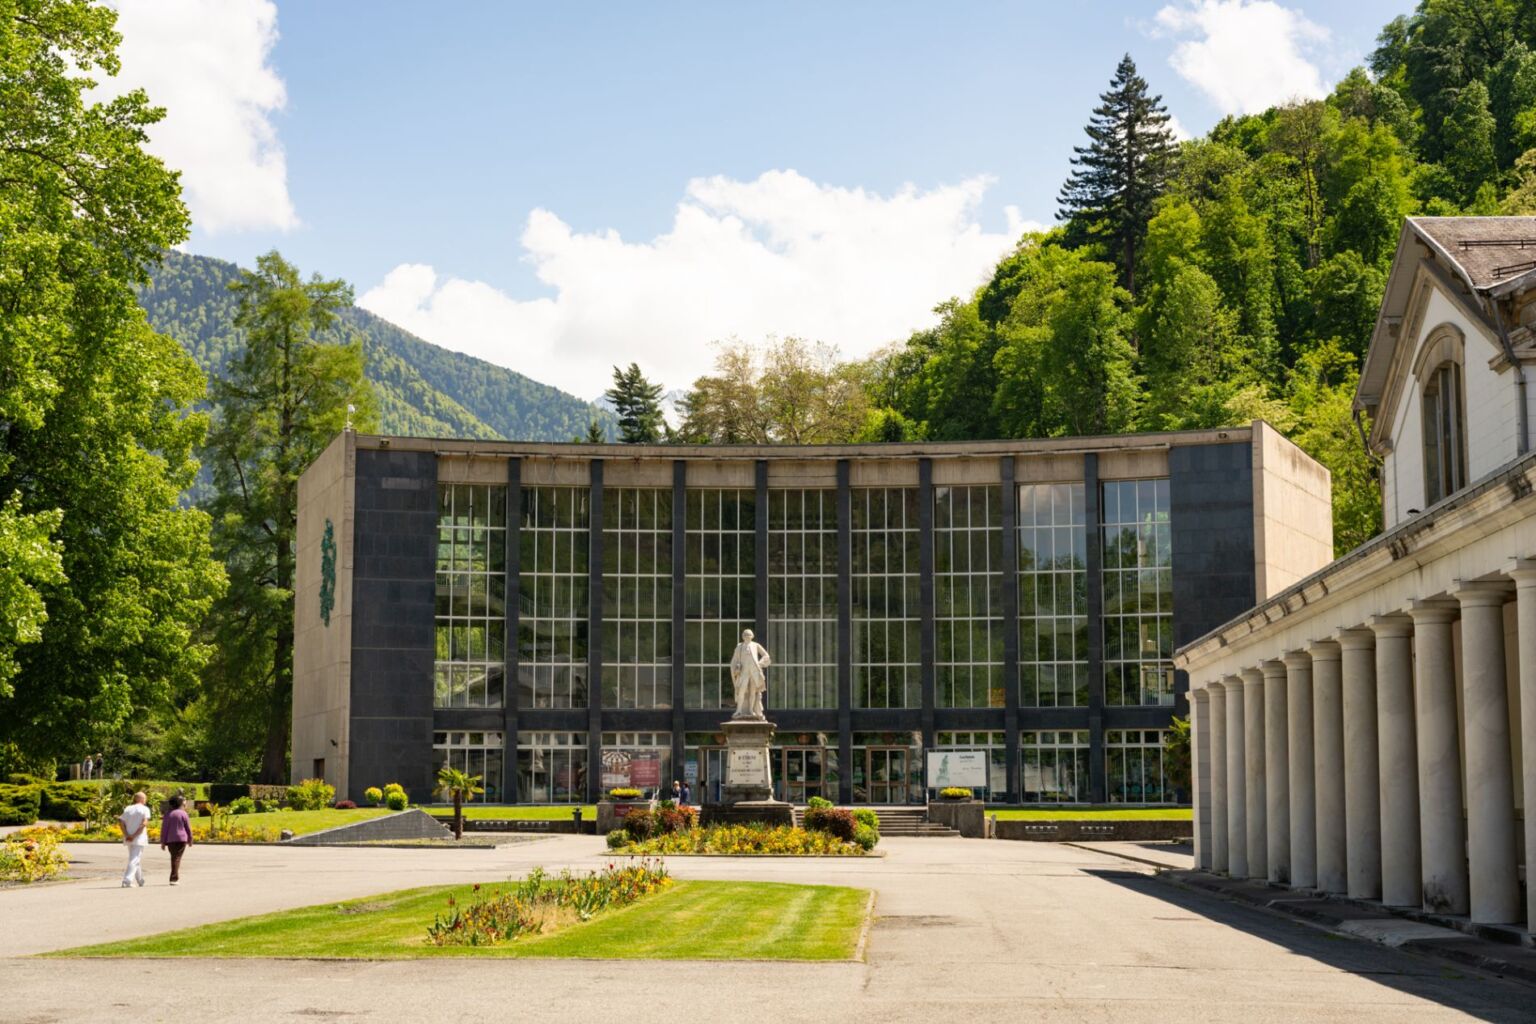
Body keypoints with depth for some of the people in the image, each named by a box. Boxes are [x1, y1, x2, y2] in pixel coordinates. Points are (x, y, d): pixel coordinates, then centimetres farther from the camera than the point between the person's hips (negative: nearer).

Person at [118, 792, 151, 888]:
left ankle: (140, 880, 28)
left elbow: (121, 822, -1)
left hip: (129, 838, 6)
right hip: (139, 839, -5)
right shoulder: (145, 809, -4)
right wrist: (135, 835, -15)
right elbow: (144, 823, -17)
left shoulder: (128, 809, 10)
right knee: (135, 860, -6)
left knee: (137, 859, 19)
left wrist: (127, 835, -7)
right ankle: (127, 881, -17)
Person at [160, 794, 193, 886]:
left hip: (171, 840, 3)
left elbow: (164, 829, 0)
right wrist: (190, 839, 10)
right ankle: (173, 878, -14)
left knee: (174, 857, 16)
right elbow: (188, 828, -2)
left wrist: (163, 842, 4)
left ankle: (176, 876, 23)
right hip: (182, 839, -3)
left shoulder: (168, 815, 1)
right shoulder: (183, 814, -4)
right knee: (177, 858, -5)